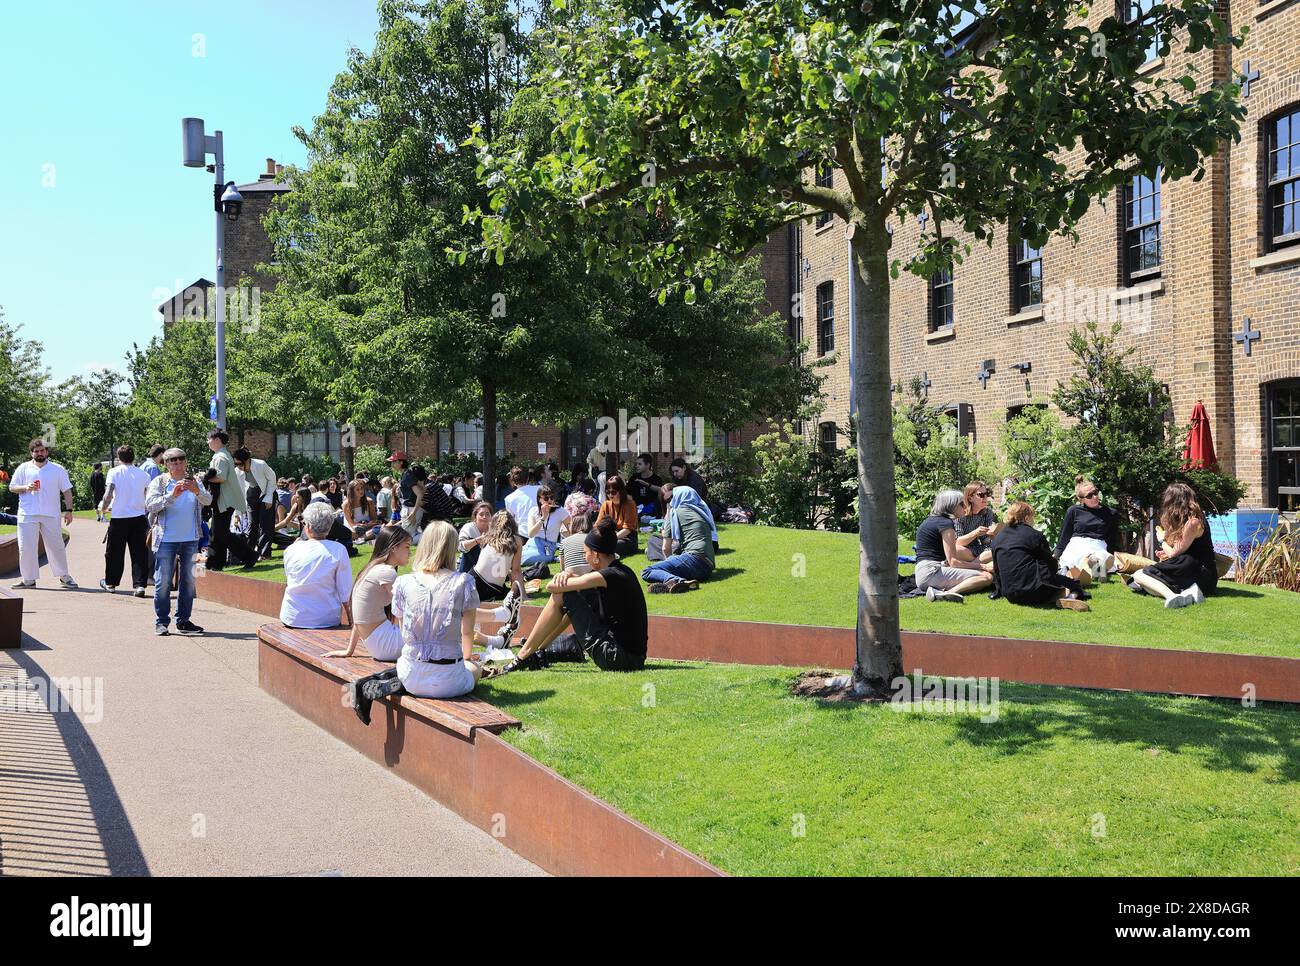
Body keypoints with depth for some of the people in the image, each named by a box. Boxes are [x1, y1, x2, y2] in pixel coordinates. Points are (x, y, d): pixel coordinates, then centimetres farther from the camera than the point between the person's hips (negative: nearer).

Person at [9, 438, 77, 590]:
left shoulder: (58, 470, 6)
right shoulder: (23, 469, 7)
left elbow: (67, 491, 7)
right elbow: (12, 487, 10)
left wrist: (68, 510, -1)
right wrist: (26, 488, -11)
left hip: (51, 515, -1)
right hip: (27, 515, 1)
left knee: (56, 546, 4)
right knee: (26, 547, 0)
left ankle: (64, 576, 14)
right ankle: (28, 579, 10)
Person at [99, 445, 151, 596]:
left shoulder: (114, 472, -3)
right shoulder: (143, 474, 5)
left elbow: (108, 495, -12)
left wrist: (105, 508, 5)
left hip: (119, 517, -1)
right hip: (139, 518, 1)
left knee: (114, 552, 13)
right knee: (139, 553, 2)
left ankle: (110, 583, 25)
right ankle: (140, 584, -5)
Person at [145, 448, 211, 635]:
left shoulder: (193, 482, 9)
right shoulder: (159, 482, 1)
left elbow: (208, 500, -5)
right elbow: (150, 505, -11)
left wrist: (197, 491, -26)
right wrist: (172, 495, -25)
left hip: (190, 539, 4)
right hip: (166, 539, -4)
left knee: (188, 580, 8)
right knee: (163, 581, -2)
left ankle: (183, 620, 16)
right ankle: (161, 622, 5)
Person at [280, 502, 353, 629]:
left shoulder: (291, 550, -4)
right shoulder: (338, 551, -12)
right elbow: (346, 593, -12)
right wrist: (351, 622, 1)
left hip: (292, 619, 2)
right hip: (327, 620, -2)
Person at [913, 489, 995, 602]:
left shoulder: (928, 520, 22)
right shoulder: (946, 523, -6)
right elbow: (953, 561, -11)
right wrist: (983, 566, -5)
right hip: (932, 571, -9)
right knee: (986, 577, -15)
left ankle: (939, 591, -16)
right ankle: (948, 593, -32)